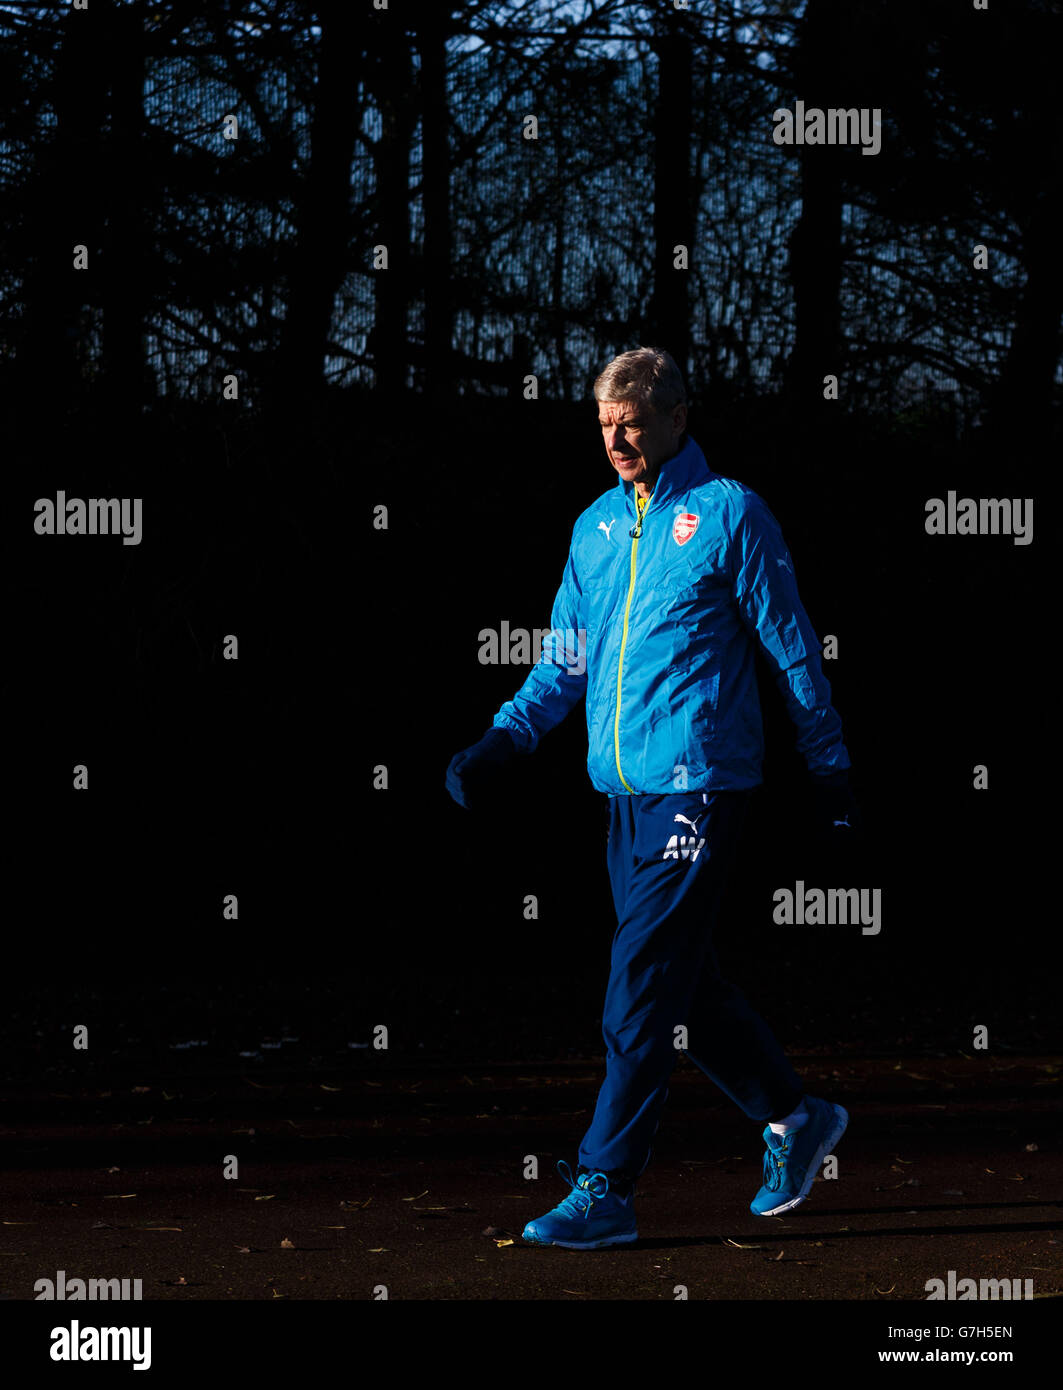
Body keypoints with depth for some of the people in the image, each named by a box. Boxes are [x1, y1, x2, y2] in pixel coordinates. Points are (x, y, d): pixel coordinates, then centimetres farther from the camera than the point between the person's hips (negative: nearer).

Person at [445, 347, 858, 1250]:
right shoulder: (596, 527, 14)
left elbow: (792, 649, 0)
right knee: (680, 978, 11)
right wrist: (505, 741, 6)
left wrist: (828, 766, 2)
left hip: (698, 785, -7)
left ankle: (606, 1189, -9)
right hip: (626, 789, 7)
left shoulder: (728, 513, -4)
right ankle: (794, 1118, 28)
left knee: (644, 986, -10)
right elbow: (565, 659, 19)